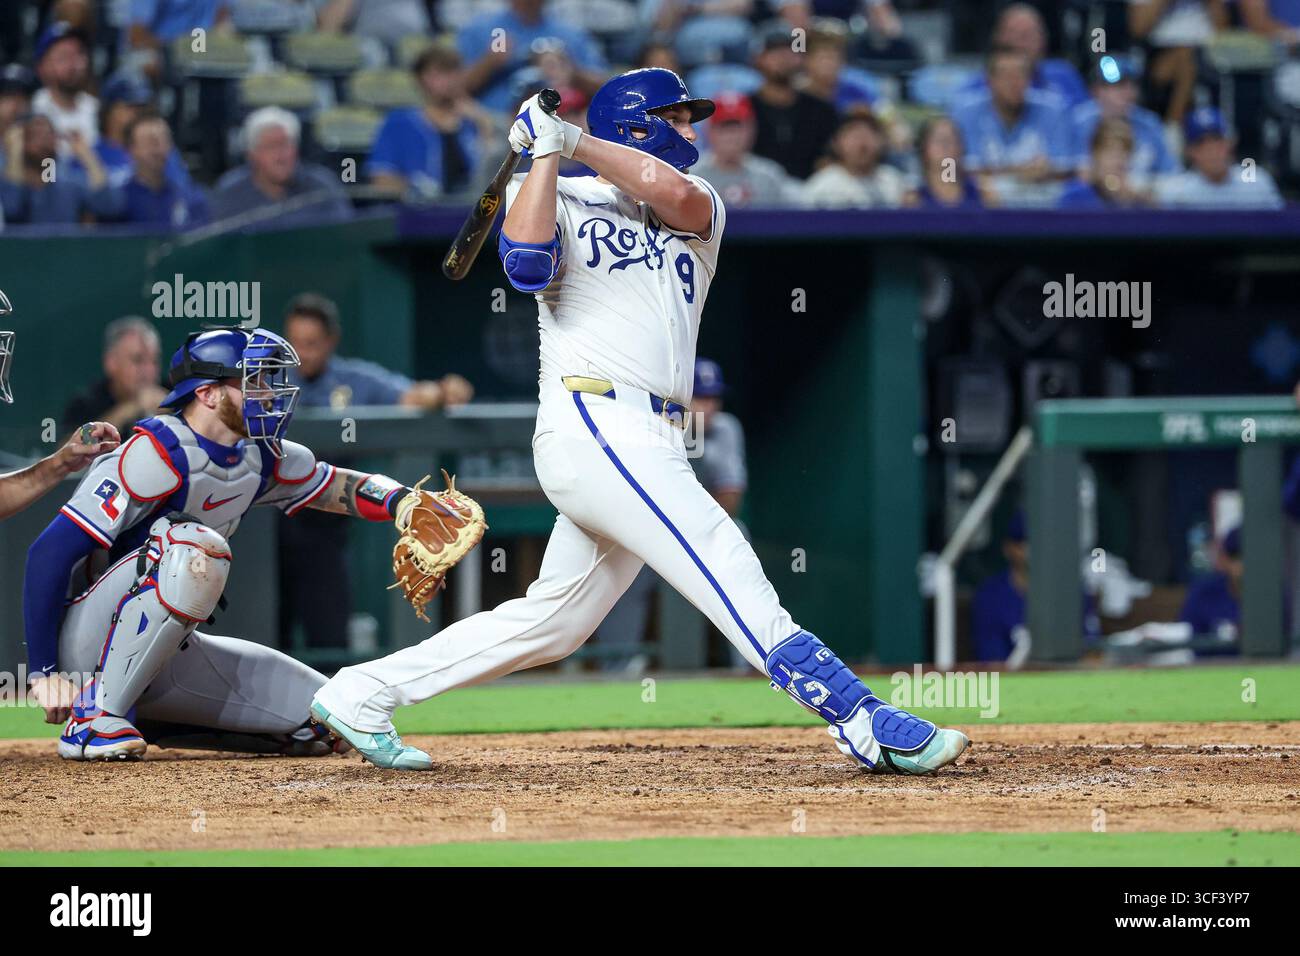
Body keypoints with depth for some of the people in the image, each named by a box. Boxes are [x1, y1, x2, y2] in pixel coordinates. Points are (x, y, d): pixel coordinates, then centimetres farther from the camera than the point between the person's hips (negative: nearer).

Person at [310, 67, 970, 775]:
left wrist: (573, 138, -1)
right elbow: (527, 263, -15)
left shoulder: (701, 213, 20)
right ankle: (862, 722, -26)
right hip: (592, 424, -7)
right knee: (727, 565, -18)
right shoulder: (562, 199, 7)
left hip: (652, 449, 7)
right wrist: (546, 151, -8)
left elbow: (677, 193, -6)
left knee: (553, 622, 9)